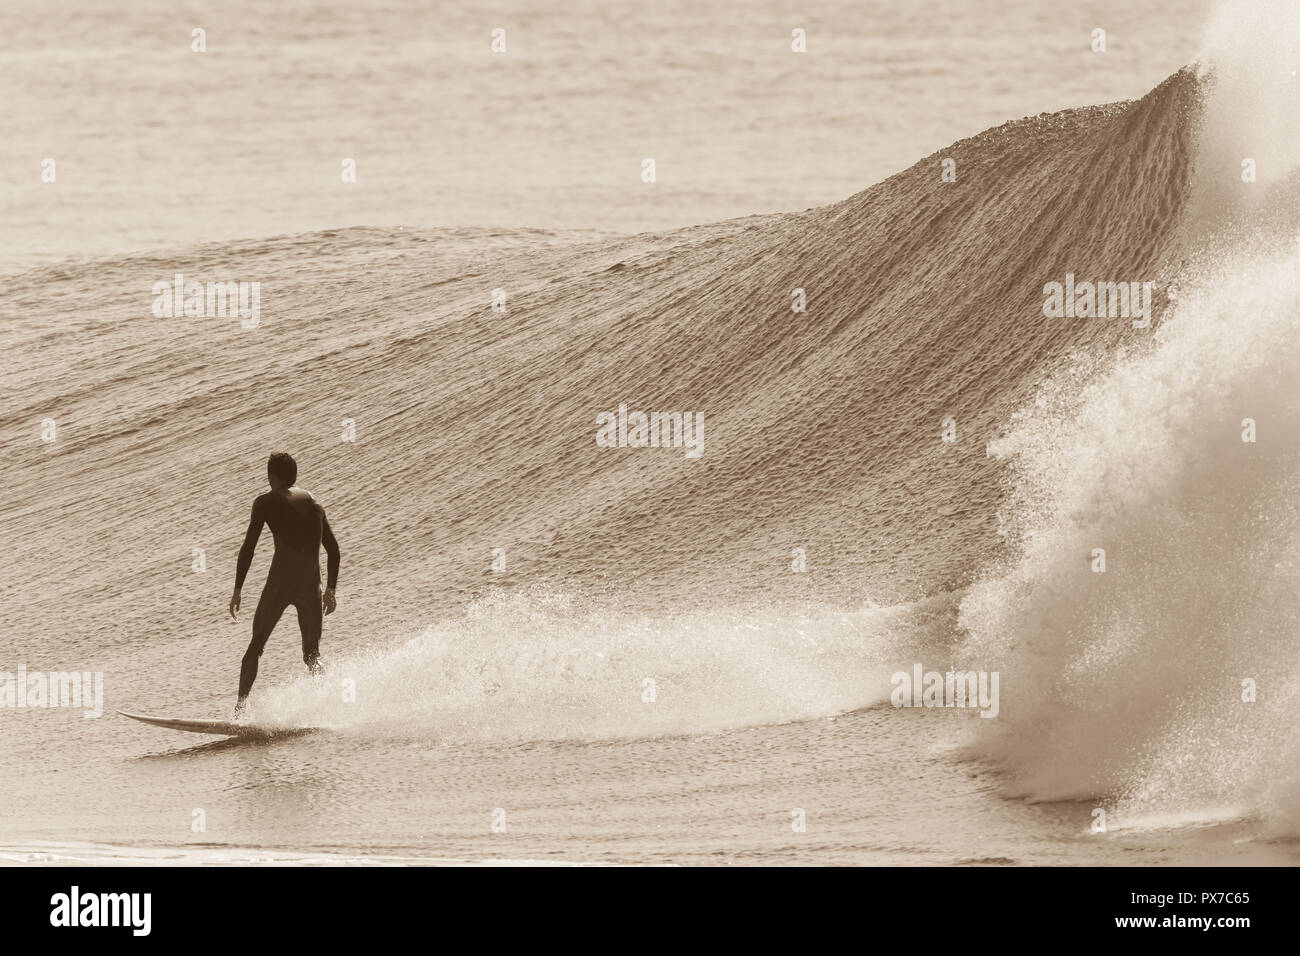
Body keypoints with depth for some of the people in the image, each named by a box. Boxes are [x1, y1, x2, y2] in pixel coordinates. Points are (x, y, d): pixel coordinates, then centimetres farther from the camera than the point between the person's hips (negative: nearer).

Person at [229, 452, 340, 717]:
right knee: (312, 655, 13)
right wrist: (330, 589, 26)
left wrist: (237, 590, -1)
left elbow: (248, 547, -3)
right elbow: (333, 549, 18)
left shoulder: (266, 502, 3)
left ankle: (241, 708, -6)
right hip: (311, 586, 4)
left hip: (280, 583, -4)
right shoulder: (313, 502, 17)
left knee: (256, 646, 5)